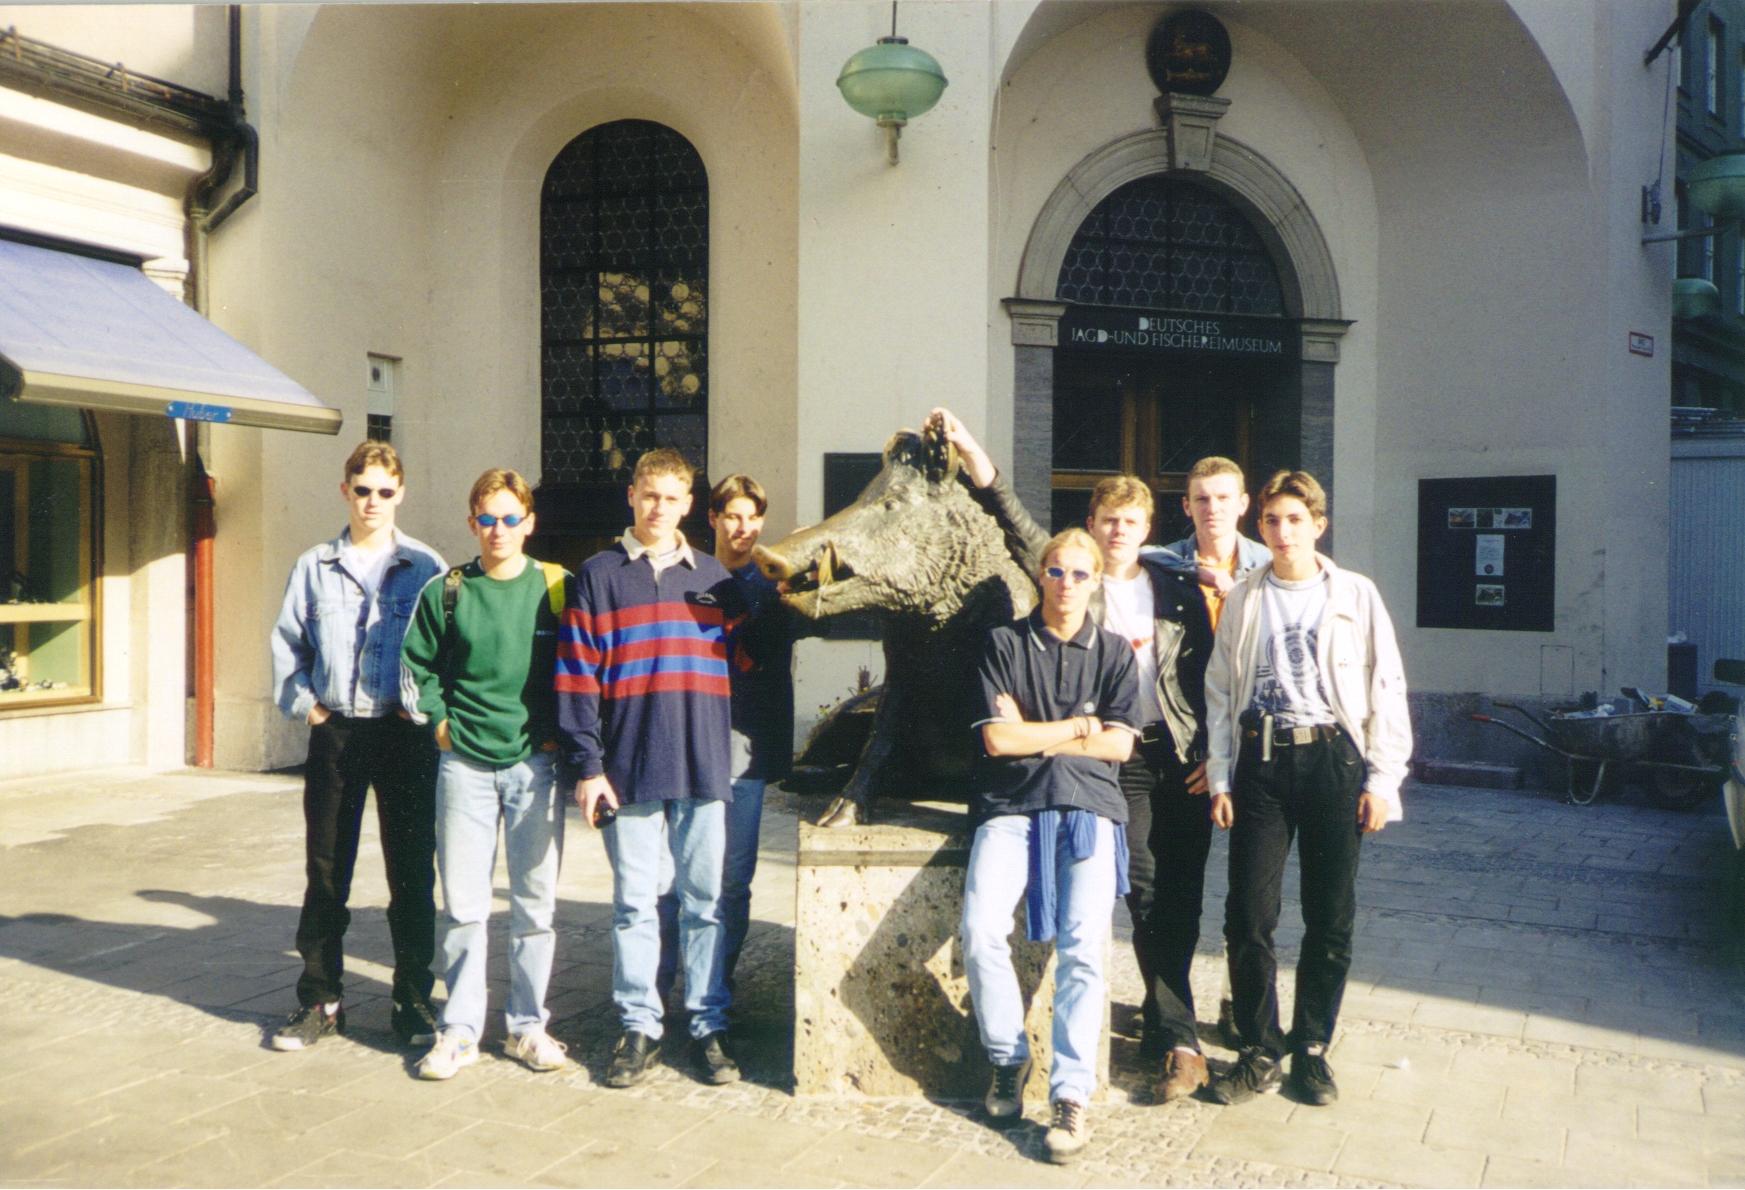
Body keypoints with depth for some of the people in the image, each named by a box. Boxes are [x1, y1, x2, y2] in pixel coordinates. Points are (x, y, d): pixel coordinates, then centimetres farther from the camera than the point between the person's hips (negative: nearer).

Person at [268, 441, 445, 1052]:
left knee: (411, 873, 3)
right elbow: (286, 642, 12)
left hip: (405, 733, -2)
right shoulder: (315, 566, 8)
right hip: (335, 733, 2)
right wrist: (303, 703, 2)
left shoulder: (426, 566, 1)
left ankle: (413, 1001, 15)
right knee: (326, 874, 9)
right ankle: (320, 999, 21)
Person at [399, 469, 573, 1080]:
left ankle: (528, 1025, 19)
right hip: (465, 765, 1)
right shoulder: (445, 592, 3)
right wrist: (440, 723, 3)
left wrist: (559, 733, 1)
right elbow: (416, 666, 12)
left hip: (535, 763, 0)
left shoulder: (558, 588, 1)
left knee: (535, 903, 6)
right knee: (462, 904, 5)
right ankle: (459, 1029, 17)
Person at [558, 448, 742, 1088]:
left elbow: (738, 668, 13)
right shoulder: (599, 575, 4)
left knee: (704, 902, 7)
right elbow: (576, 676, -2)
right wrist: (587, 764, -8)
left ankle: (709, 1025, 18)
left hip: (704, 768, 2)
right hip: (629, 769, -1)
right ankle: (639, 1027, 18)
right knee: (634, 904, 6)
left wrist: (737, 749, 4)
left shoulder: (714, 578, 11)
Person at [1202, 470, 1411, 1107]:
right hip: (1260, 761, 1)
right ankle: (1260, 1053, 13)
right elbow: (1220, 693, 9)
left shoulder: (1355, 595, 4)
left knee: (1331, 918, 6)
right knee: (1249, 916, -2)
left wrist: (1380, 779, -3)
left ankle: (1312, 1048, 22)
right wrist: (1220, 779, 3)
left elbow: (1387, 689, 3)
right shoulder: (1243, 600, 9)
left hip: (1331, 757, -1)